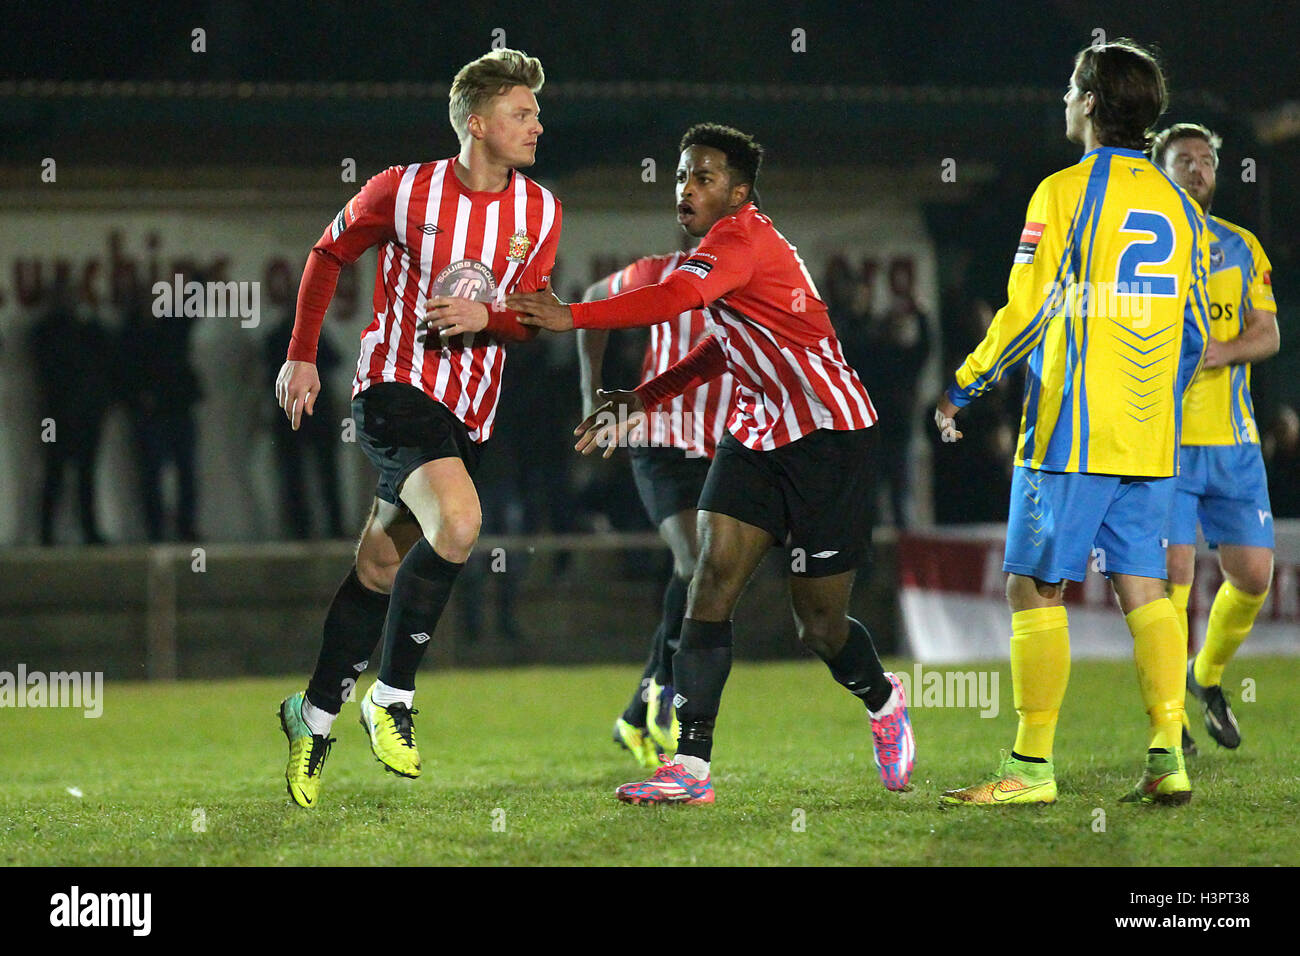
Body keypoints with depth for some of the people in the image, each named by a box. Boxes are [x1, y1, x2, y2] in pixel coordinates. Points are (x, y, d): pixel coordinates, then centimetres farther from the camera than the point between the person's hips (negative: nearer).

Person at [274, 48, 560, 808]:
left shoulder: (539, 211, 4)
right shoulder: (405, 190, -7)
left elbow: (530, 318, 7)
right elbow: (330, 254, 8)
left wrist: (485, 316, -16)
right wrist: (303, 355, 5)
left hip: (470, 406, 5)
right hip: (396, 386, -5)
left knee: (381, 567, 10)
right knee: (458, 523, -28)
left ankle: (316, 713, 27)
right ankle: (392, 696, -13)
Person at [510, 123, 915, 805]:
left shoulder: (743, 237, -19)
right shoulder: (733, 245, 10)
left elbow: (676, 298, -38)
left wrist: (572, 317, -46)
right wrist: (643, 400, 13)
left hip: (826, 436, -8)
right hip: (757, 433, 8)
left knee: (819, 625, 1)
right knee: (711, 579, -10)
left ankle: (883, 701, 35)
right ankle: (690, 765, -14)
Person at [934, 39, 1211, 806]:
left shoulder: (1064, 193, -8)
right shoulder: (1178, 205, 11)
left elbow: (1026, 313, -11)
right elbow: (1195, 332, 15)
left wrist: (961, 391, 0)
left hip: (1071, 435, -6)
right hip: (1152, 440, 6)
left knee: (1037, 590, -2)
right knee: (1143, 588, 8)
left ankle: (1033, 767, -4)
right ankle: (1169, 759, 0)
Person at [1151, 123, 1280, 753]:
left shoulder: (1241, 247, 14)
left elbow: (1267, 334, 7)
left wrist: (1222, 351, -13)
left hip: (1232, 439, 4)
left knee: (1253, 575, 2)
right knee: (1173, 570, -12)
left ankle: (1207, 676, 29)